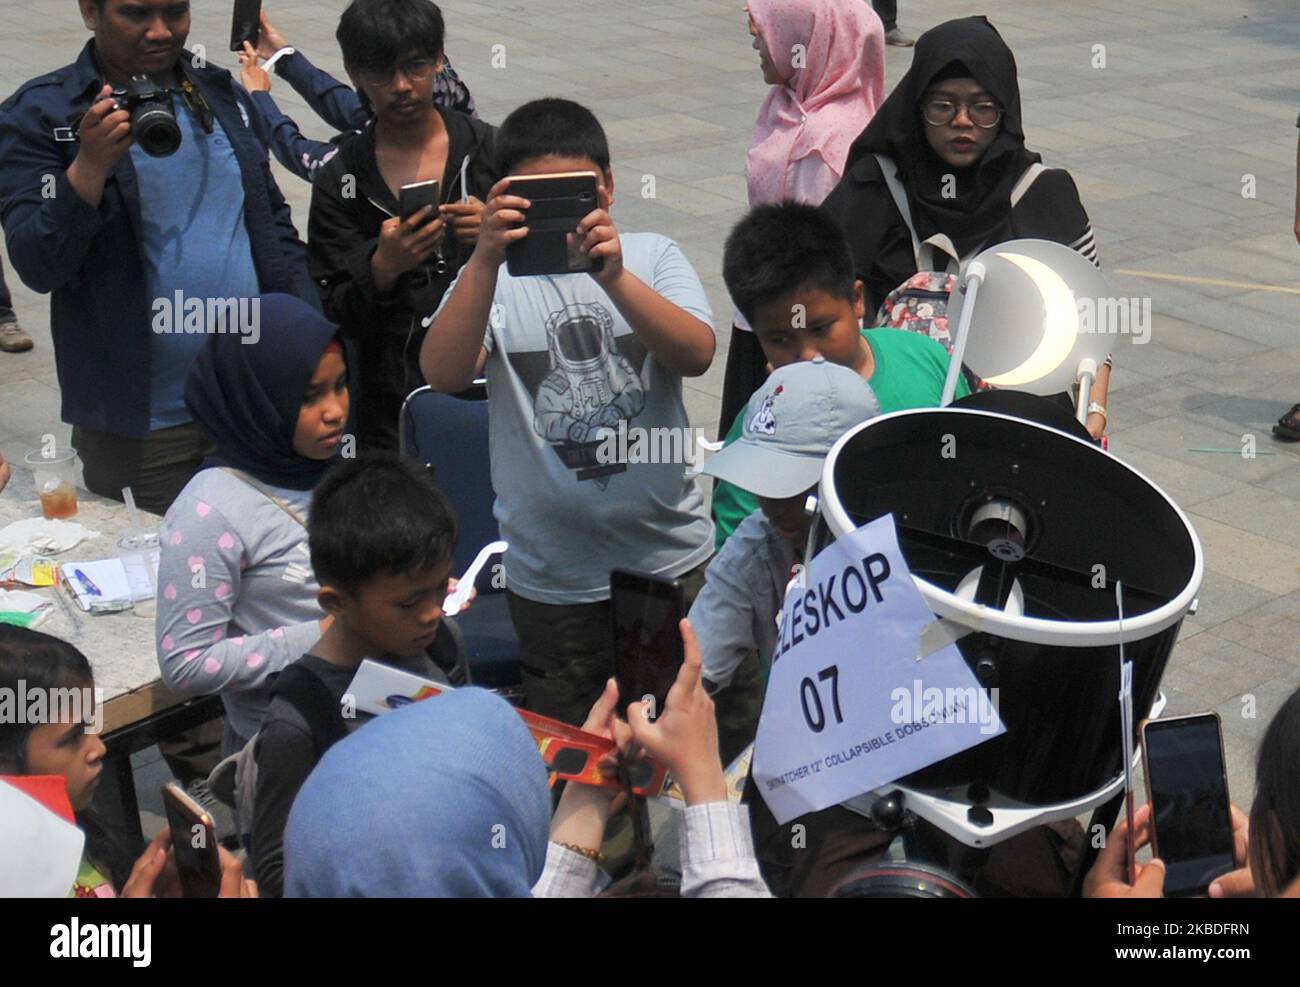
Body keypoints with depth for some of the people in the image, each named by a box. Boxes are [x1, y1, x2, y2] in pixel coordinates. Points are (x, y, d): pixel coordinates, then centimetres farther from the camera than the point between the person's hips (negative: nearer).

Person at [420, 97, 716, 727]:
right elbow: (443, 374, -19)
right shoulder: (494, 278, -1)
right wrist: (486, 260, -32)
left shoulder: (651, 256, 3)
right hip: (553, 575, -1)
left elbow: (696, 355, -15)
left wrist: (614, 278, -30)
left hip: (671, 557, 1)